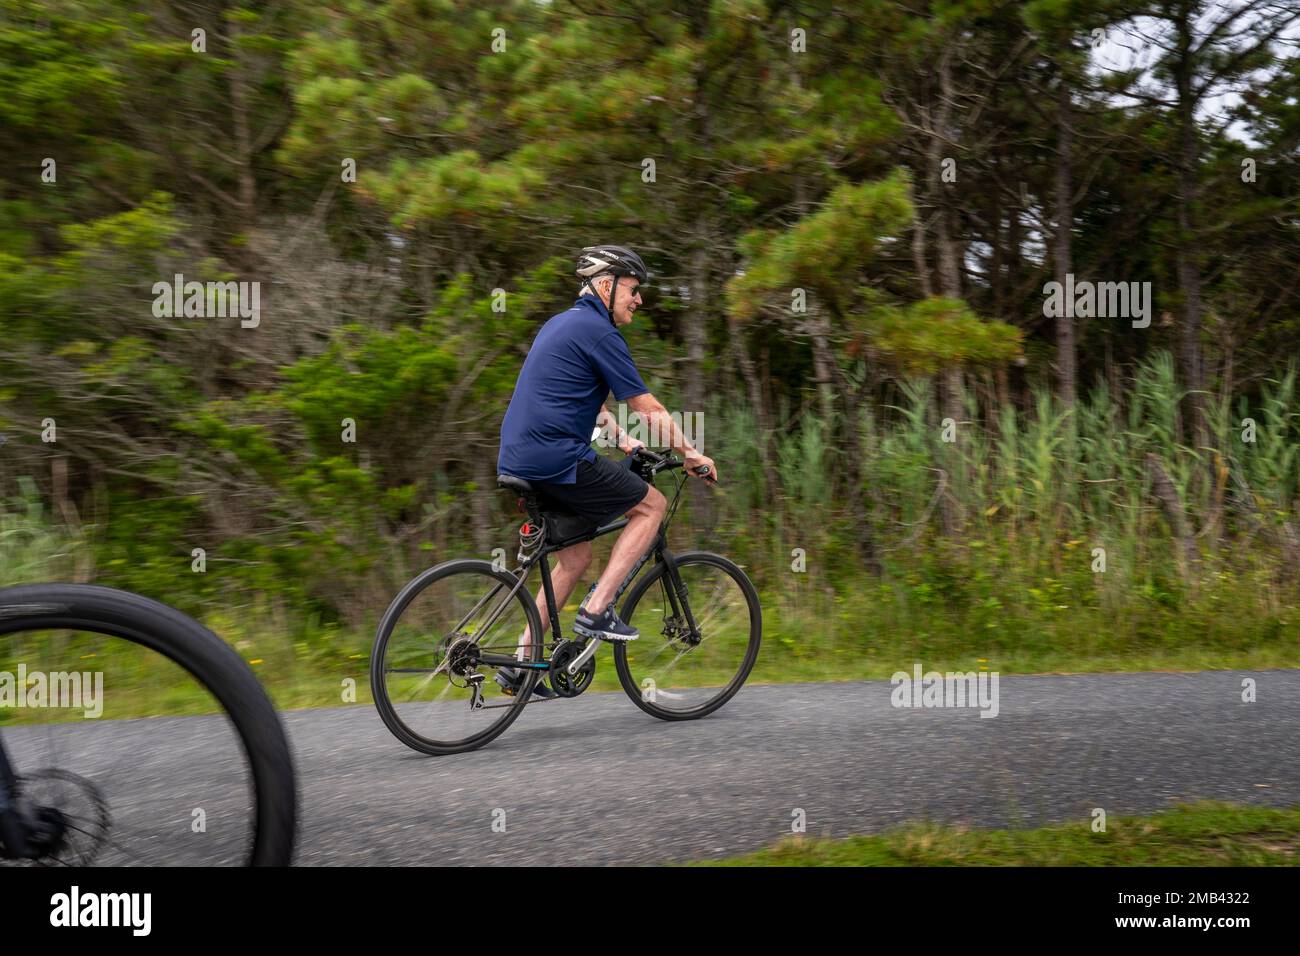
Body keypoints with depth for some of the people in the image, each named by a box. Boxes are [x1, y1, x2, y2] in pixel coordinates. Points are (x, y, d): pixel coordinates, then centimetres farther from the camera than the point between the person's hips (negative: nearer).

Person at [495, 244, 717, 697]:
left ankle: (520, 663, 19)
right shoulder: (599, 332, -9)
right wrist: (690, 453, 5)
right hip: (557, 458, -10)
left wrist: (622, 440, 34)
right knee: (652, 504, 3)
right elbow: (649, 408, -6)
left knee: (576, 551, 20)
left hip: (517, 459, 10)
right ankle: (597, 610, -1)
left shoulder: (562, 323, 21)